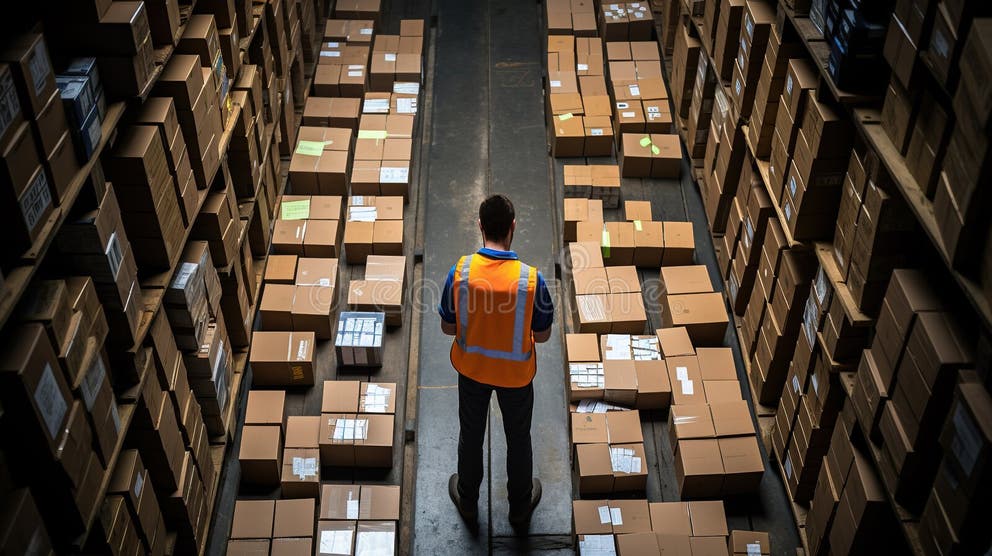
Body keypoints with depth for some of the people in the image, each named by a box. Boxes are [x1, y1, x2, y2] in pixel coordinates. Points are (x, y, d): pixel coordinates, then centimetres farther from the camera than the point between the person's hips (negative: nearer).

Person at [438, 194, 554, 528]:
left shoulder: (460, 272, -24)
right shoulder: (531, 279, -28)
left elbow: (448, 327, -10)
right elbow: (542, 335, -14)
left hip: (471, 368, 2)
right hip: (515, 373, -1)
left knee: (471, 435, 25)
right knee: (518, 438, 23)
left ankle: (467, 501, 47)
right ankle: (520, 506, 44)